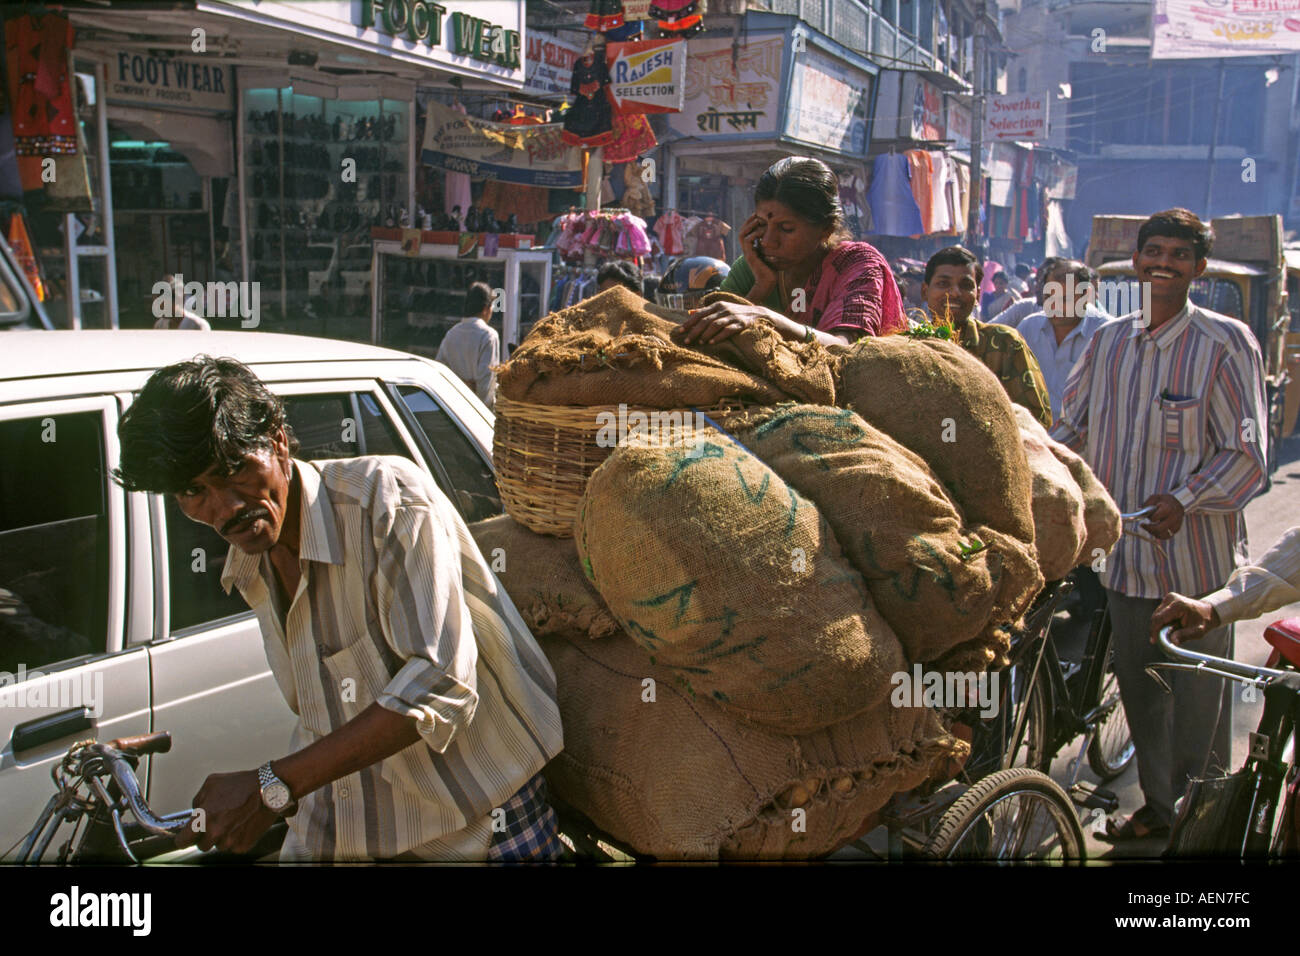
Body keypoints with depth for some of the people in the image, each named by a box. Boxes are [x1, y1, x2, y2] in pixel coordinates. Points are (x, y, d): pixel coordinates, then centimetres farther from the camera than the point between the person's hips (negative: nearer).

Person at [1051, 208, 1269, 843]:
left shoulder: (1225, 343, -5)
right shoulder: (1108, 341, 9)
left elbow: (1247, 453, -7)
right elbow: (1071, 427, 16)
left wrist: (1184, 500, -22)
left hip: (1198, 558, -4)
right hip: (1125, 553, 5)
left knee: (1198, 702, 4)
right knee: (1138, 691, 15)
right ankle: (1158, 806, 34)